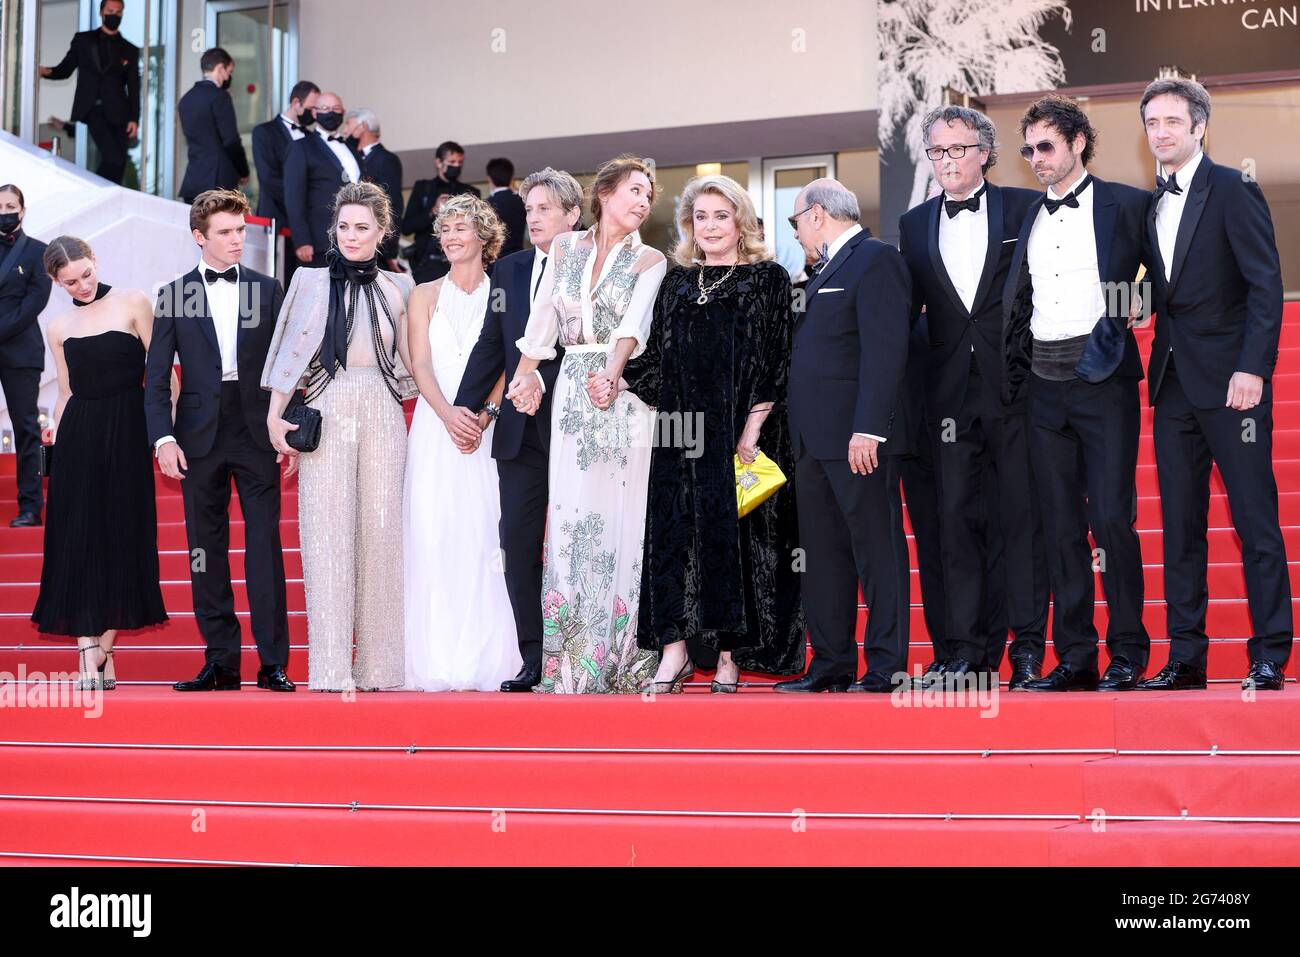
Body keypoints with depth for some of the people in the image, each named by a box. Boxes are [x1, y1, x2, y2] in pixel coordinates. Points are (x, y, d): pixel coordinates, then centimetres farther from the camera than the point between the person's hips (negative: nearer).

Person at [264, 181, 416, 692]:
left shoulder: (396, 288, 11)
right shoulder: (311, 281, 7)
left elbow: (410, 360, 16)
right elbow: (293, 351, 4)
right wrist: (274, 416, -2)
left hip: (382, 416, 2)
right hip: (326, 415, -2)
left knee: (381, 532, 0)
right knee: (328, 535, -6)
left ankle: (379, 664, 6)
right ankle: (331, 667, -7)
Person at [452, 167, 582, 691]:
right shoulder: (508, 270, 12)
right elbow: (490, 346, 14)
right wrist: (464, 406, 8)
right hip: (521, 428, 5)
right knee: (518, 543, 3)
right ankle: (533, 659, 9)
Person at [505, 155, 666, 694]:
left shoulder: (649, 261, 5)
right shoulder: (564, 249, 13)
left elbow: (635, 323, -12)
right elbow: (543, 316, 12)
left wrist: (613, 371, -28)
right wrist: (524, 376, 1)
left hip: (623, 391, -2)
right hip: (572, 389, 2)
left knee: (618, 512, -5)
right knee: (570, 511, -2)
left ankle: (616, 652, -1)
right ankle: (571, 654, 1)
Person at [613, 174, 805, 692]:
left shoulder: (769, 279, 2)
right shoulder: (676, 283, 15)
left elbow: (776, 361, -4)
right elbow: (656, 357, 16)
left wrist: (752, 430, -12)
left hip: (741, 431, -4)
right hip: (683, 430, 4)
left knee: (736, 534, -3)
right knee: (675, 530, -2)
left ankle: (731, 655, 2)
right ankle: (675, 648, 0)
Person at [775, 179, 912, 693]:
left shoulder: (876, 260, -7)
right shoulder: (826, 271, 23)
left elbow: (886, 349, -17)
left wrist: (868, 428, -23)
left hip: (859, 440, -10)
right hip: (816, 439, 10)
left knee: (876, 550, -4)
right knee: (823, 554, 10)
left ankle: (886, 666, -1)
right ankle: (831, 665, 14)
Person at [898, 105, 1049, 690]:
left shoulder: (1026, 209, 3)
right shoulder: (913, 225, 13)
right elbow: (907, 309, 15)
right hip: (950, 393, 3)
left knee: (1021, 514, -1)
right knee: (958, 516, 2)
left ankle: (1028, 646, 4)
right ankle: (970, 647, 6)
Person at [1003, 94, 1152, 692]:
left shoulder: (1125, 206, 0)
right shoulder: (1031, 217, 14)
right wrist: (1013, 378, 11)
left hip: (1103, 379, -5)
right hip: (1045, 386, 5)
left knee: (1111, 518, -8)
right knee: (1061, 524, 5)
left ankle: (1128, 653, 2)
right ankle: (1074, 657, 11)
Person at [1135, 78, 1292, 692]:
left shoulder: (1233, 191, -4)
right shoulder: (1151, 204, 14)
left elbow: (1266, 284, -10)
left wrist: (1252, 368, -18)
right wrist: (1159, 364, 0)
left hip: (1229, 380, -6)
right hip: (1173, 382, 6)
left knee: (1255, 519, -4)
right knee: (1180, 524, 6)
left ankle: (1269, 657, 2)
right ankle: (1185, 657, 11)